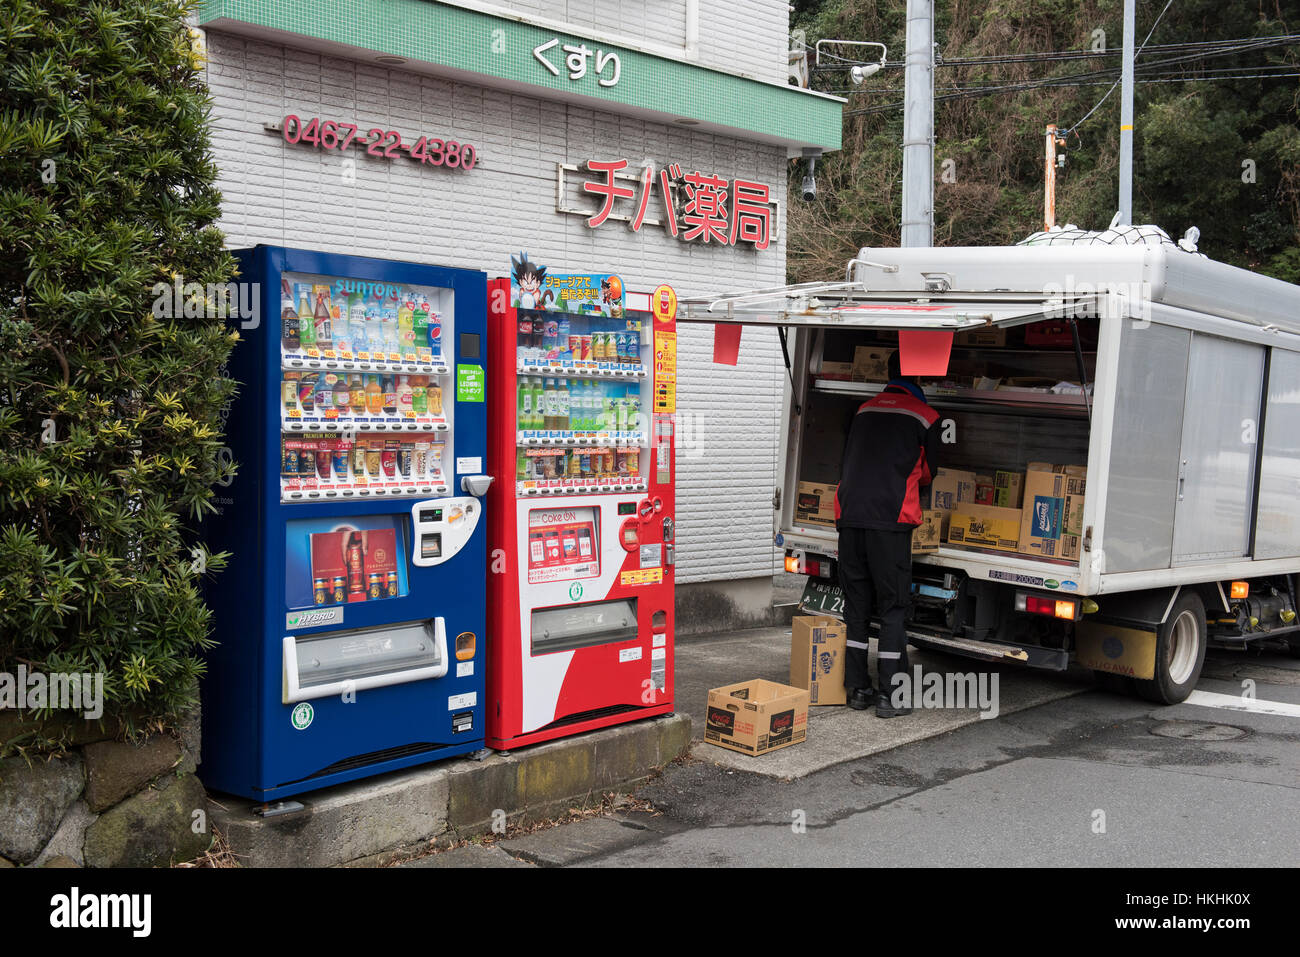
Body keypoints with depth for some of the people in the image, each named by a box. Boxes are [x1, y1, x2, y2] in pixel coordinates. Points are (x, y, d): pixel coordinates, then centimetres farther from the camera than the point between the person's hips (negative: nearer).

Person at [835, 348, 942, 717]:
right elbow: (929, 472, 17)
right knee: (892, 607, 2)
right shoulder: (925, 416, 5)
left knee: (856, 604, 11)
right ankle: (889, 695, 3)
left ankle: (857, 688, 15)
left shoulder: (864, 410, 18)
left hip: (850, 516, 4)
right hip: (890, 520, -4)